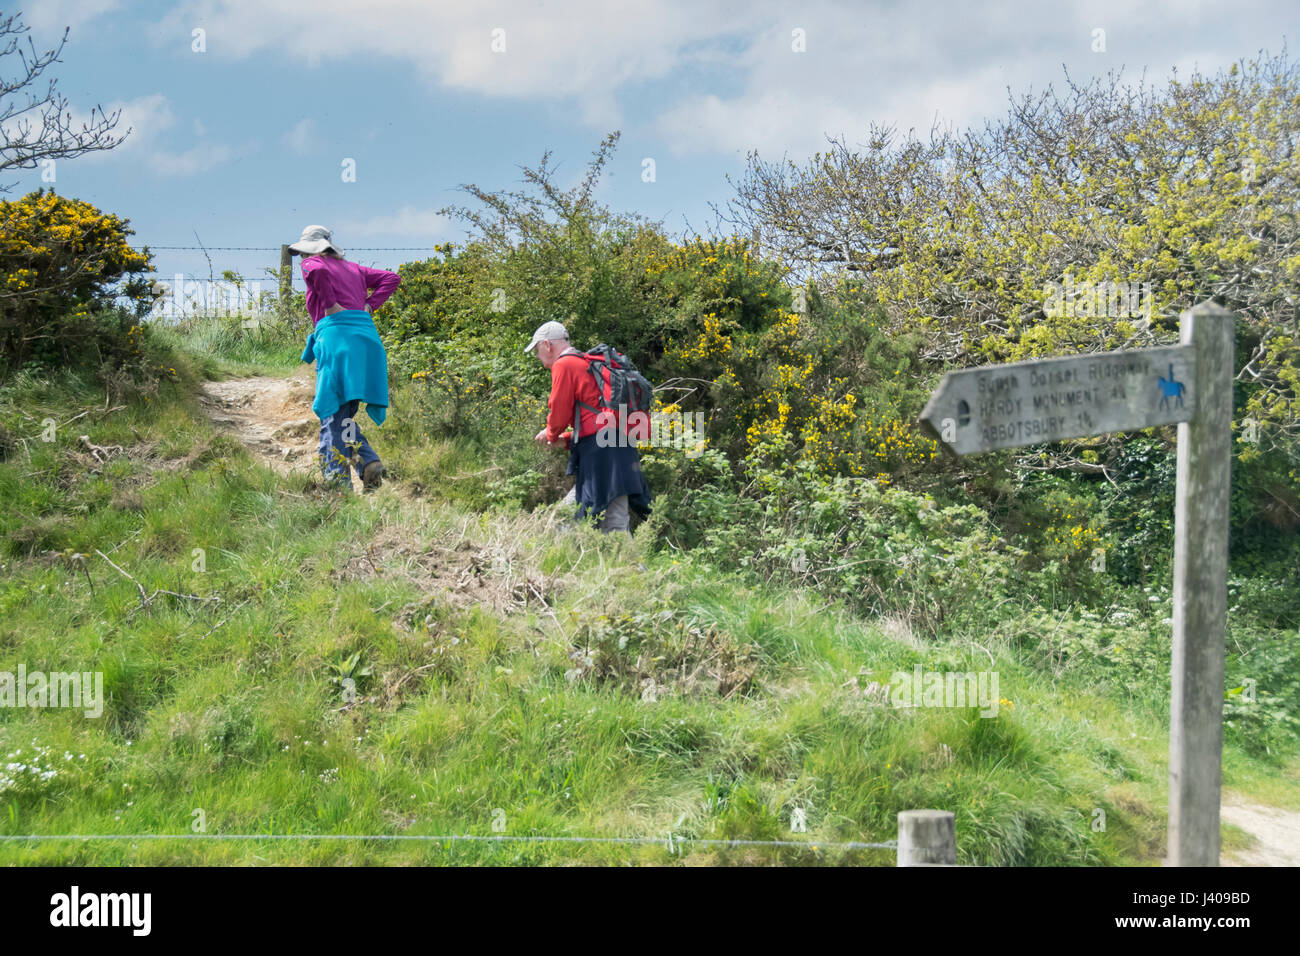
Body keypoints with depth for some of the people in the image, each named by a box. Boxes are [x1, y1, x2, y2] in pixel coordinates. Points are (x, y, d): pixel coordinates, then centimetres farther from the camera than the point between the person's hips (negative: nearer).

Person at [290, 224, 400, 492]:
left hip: (336, 333, -6)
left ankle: (338, 479, -14)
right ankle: (369, 461, -8)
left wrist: (331, 305, -9)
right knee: (344, 413, 13)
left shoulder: (312, 264, 8)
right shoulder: (352, 268, 26)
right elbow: (391, 278, 22)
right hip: (366, 335, 6)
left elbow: (318, 271, -17)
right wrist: (369, 306, 14)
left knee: (333, 412, -6)